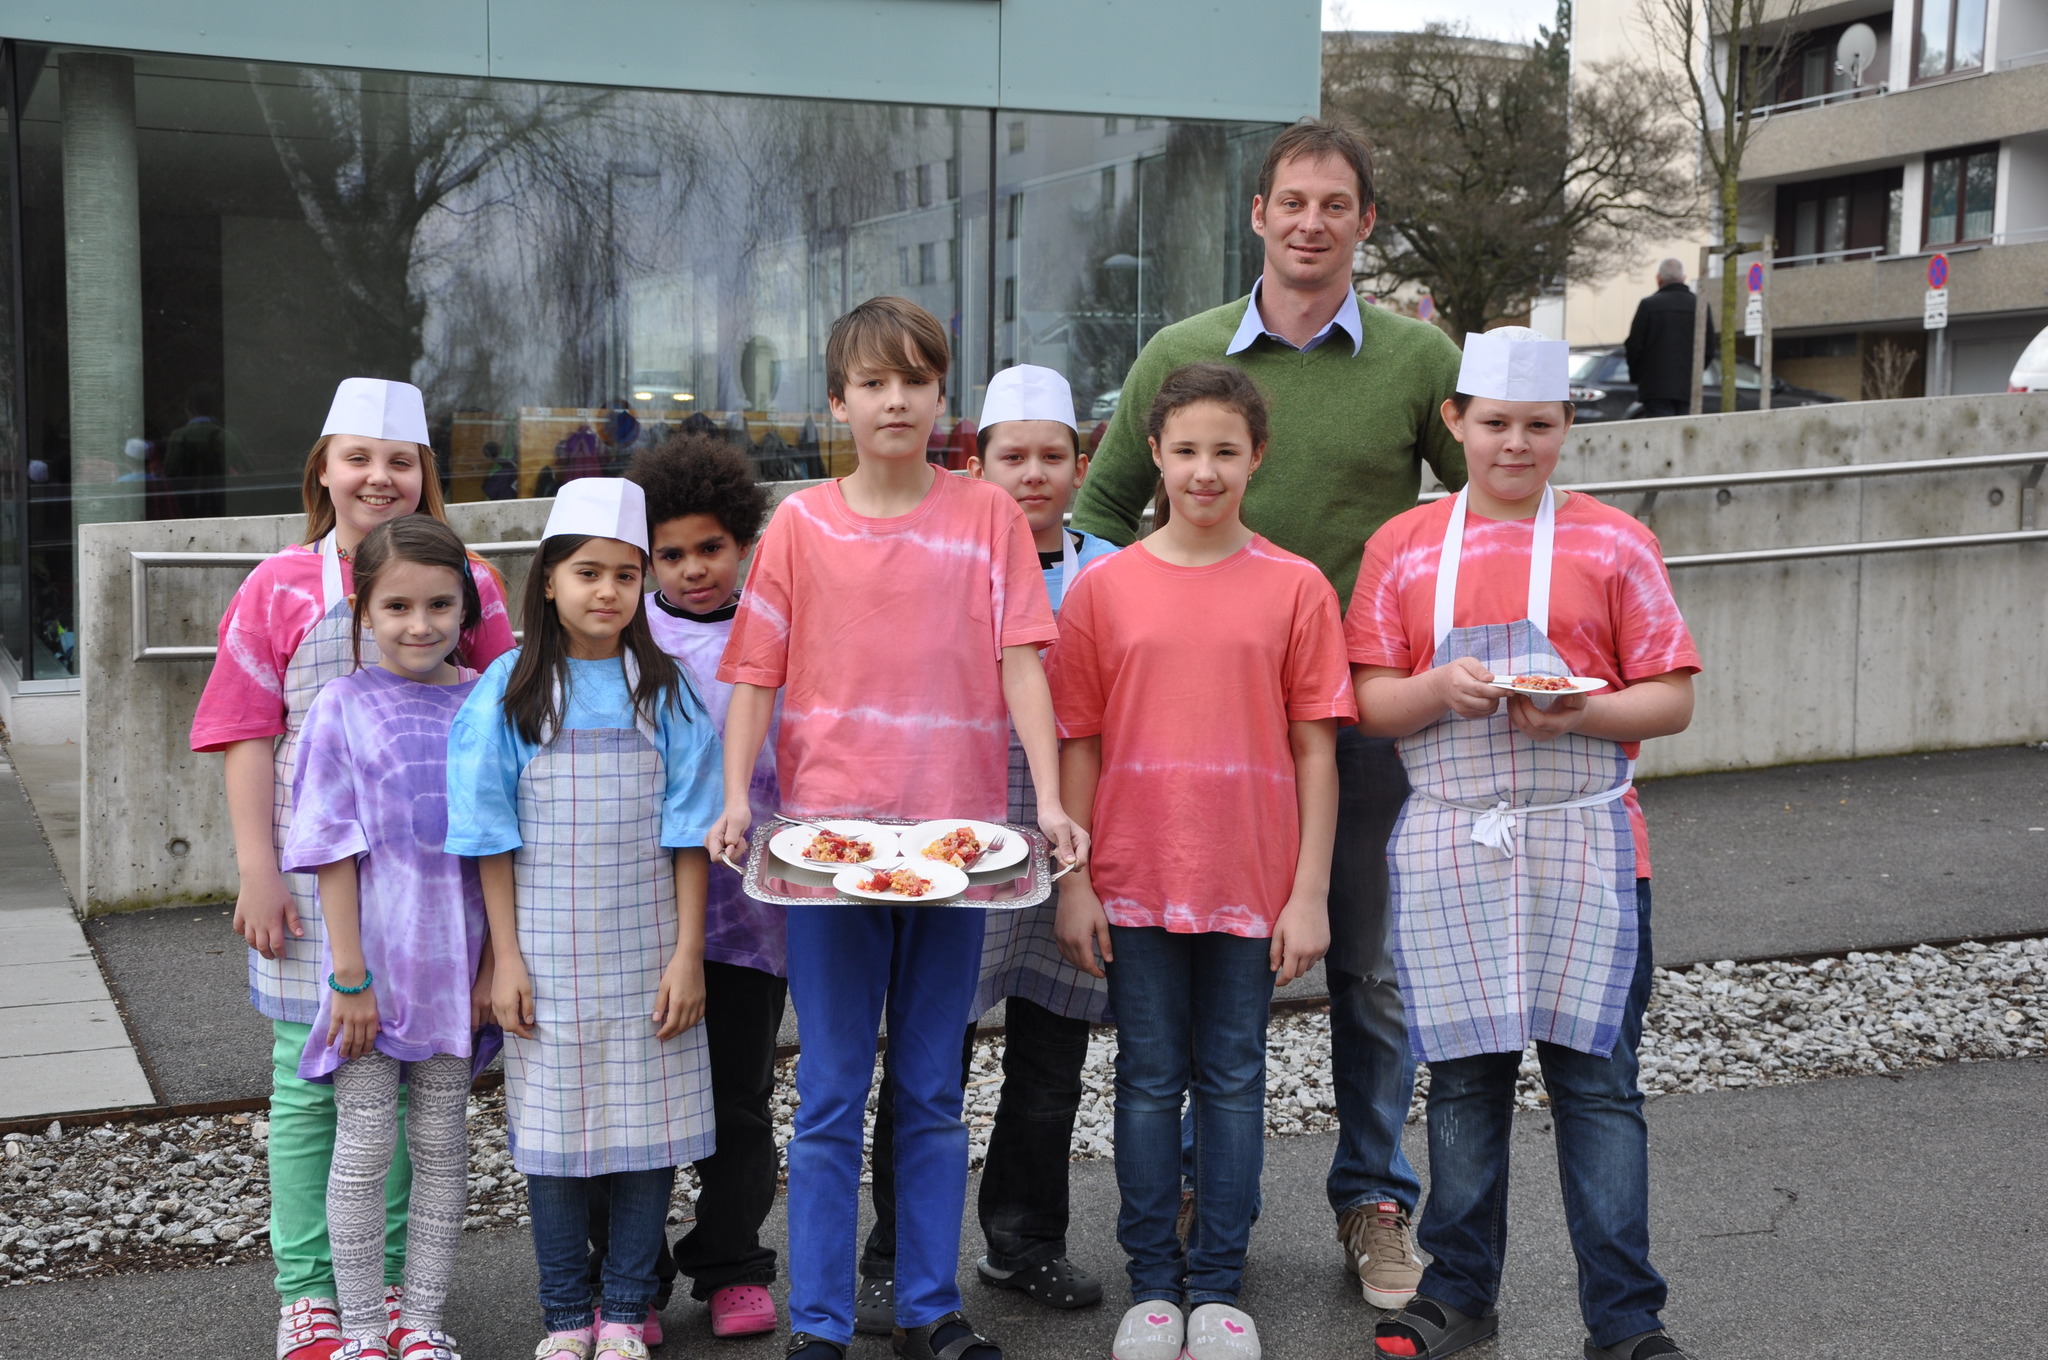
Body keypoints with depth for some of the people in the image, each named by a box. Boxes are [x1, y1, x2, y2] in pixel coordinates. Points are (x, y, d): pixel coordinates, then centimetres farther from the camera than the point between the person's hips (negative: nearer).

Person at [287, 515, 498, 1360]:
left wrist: (493, 964, -1)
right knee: (364, 1145, 5)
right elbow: (333, 851, -6)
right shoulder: (344, 708, -5)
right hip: (373, 956, -2)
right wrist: (349, 973, -10)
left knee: (442, 1142, 10)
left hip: (454, 959, 2)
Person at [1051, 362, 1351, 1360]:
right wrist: (1072, 882, -2)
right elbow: (1077, 744, 2)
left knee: (1234, 1079, 8)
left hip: (1252, 883, 0)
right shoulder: (1103, 587, 1)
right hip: (1136, 881, 1)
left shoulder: (1296, 588, -1)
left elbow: (1315, 749, -1)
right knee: (1150, 1080, 9)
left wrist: (1310, 893, -4)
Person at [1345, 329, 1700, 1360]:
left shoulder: (1613, 544, 5)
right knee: (1463, 1077, 8)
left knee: (1597, 1079, 1)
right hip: (1448, 848, 1)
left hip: (1585, 848, -1)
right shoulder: (1404, 545, 8)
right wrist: (1443, 687, -16)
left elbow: (1672, 698, 3)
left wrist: (1582, 713, -15)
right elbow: (1370, 701, 4)